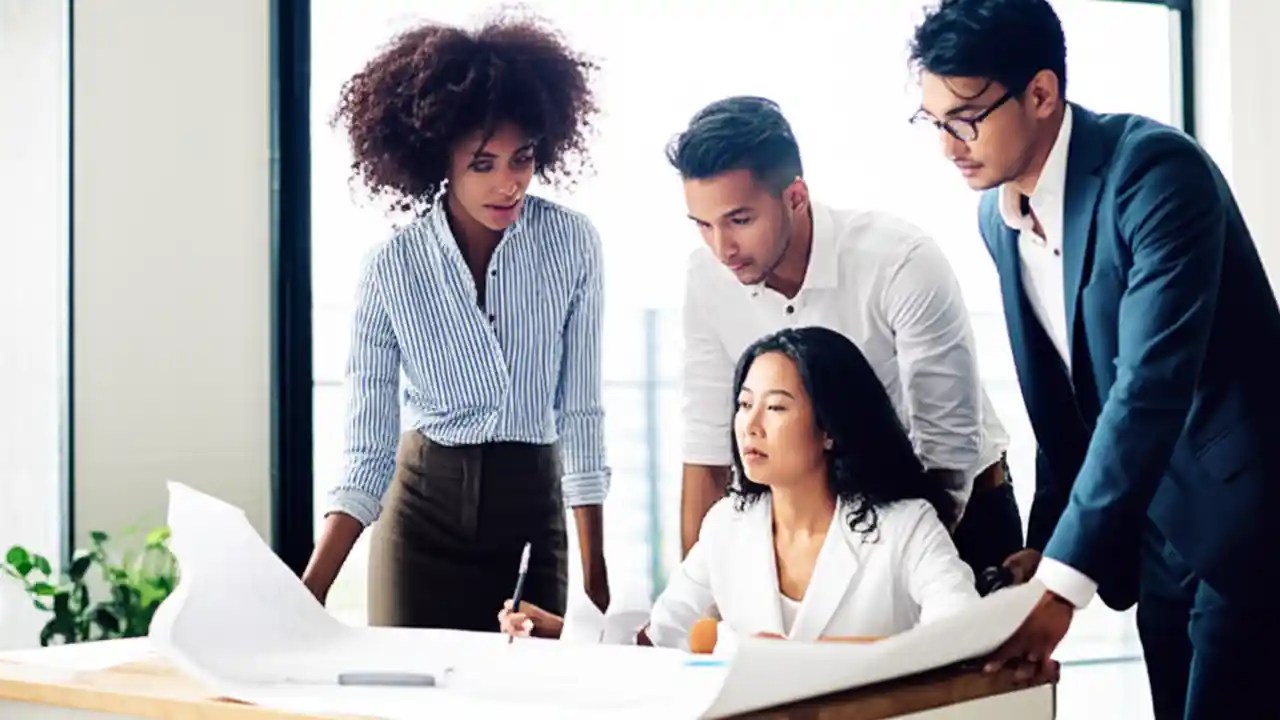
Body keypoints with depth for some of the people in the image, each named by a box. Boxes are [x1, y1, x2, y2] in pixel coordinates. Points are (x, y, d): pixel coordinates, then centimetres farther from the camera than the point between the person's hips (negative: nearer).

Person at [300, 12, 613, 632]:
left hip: (535, 508, 1)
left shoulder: (573, 244, -9)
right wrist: (308, 594, -19)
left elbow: (580, 413, -3)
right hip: (424, 507, 0)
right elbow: (368, 450, -8)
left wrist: (595, 579, -5)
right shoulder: (392, 267, -10)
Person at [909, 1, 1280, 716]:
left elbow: (1151, 385, -29)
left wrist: (1064, 577, -32)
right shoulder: (997, 215, 2)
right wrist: (1047, 542, 10)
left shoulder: (1157, 171, -21)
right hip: (1149, 519, 7)